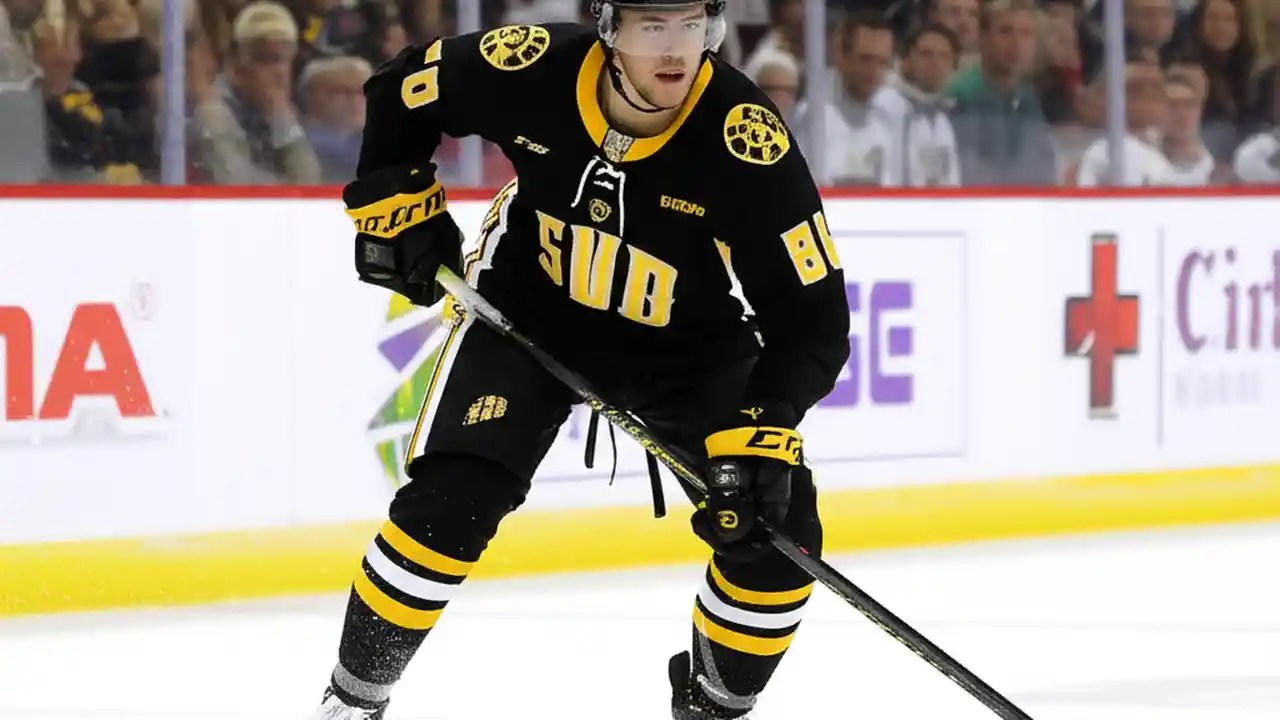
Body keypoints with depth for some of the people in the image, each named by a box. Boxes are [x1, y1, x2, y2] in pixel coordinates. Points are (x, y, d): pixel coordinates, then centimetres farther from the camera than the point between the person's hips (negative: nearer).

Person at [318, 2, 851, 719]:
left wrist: (764, 429, -40)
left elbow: (813, 318, -27)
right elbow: (399, 90, -3)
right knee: (447, 503, -18)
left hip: (687, 344, 0)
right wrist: (395, 201, -9)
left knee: (778, 532, -12)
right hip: (527, 312, 0)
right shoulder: (529, 67, -26)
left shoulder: (749, 142, -31)